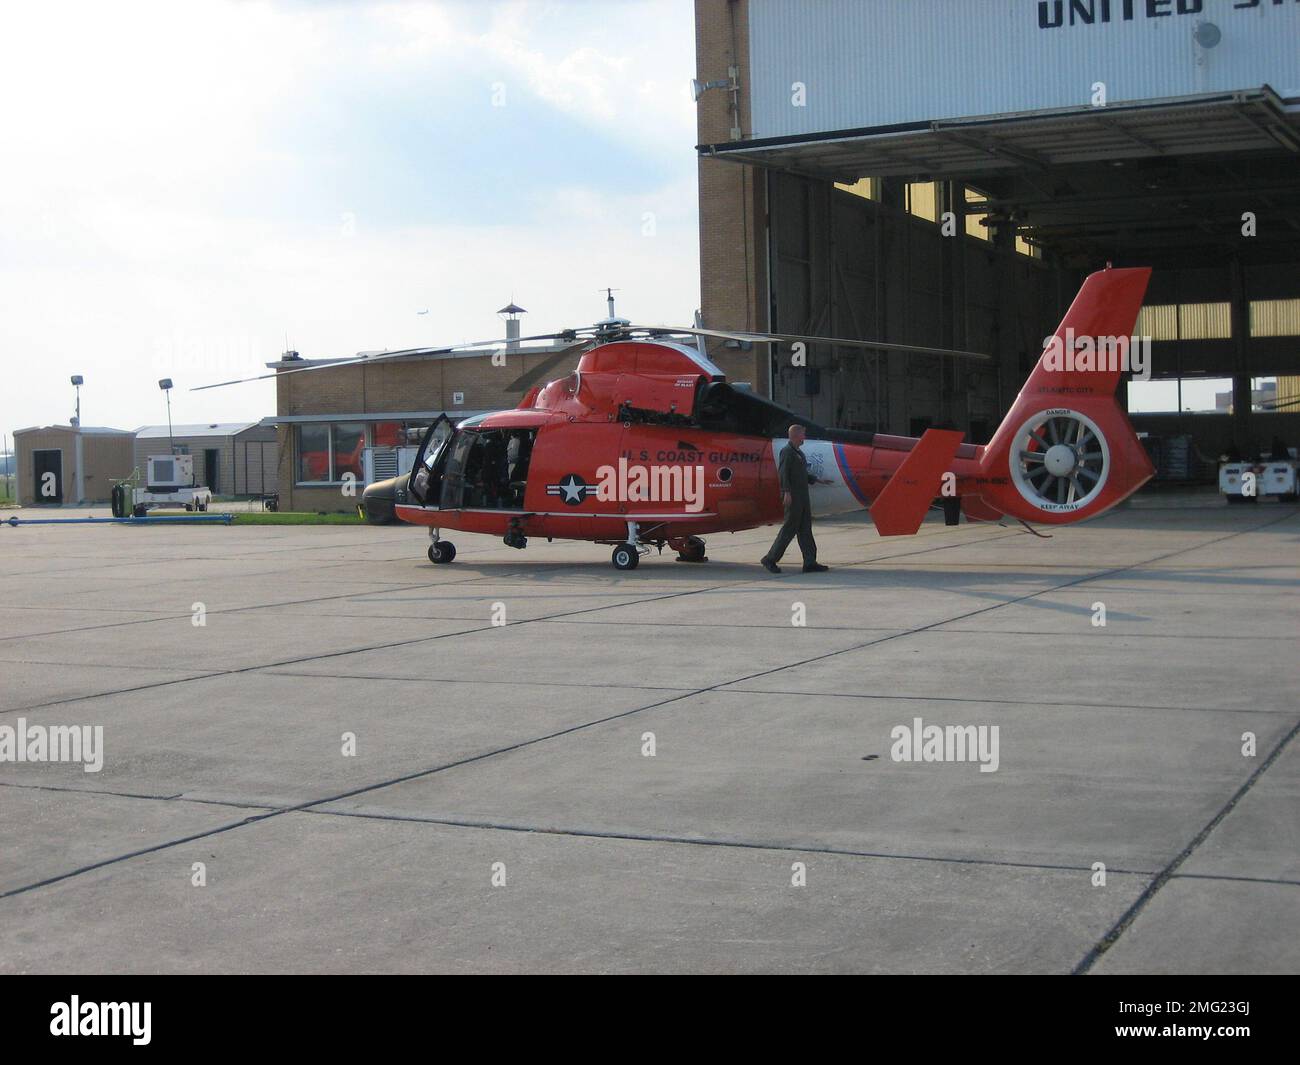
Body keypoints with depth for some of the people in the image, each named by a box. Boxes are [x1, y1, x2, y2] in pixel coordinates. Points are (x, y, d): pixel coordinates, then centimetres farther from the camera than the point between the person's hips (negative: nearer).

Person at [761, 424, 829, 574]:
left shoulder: (799, 454, 19)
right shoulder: (787, 452, -10)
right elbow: (783, 472, -21)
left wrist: (819, 481, 24)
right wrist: (787, 492, -29)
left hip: (802, 496, 10)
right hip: (792, 496, -10)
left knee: (805, 528, 6)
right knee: (789, 528, -8)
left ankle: (810, 563, 6)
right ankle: (770, 559, -1)